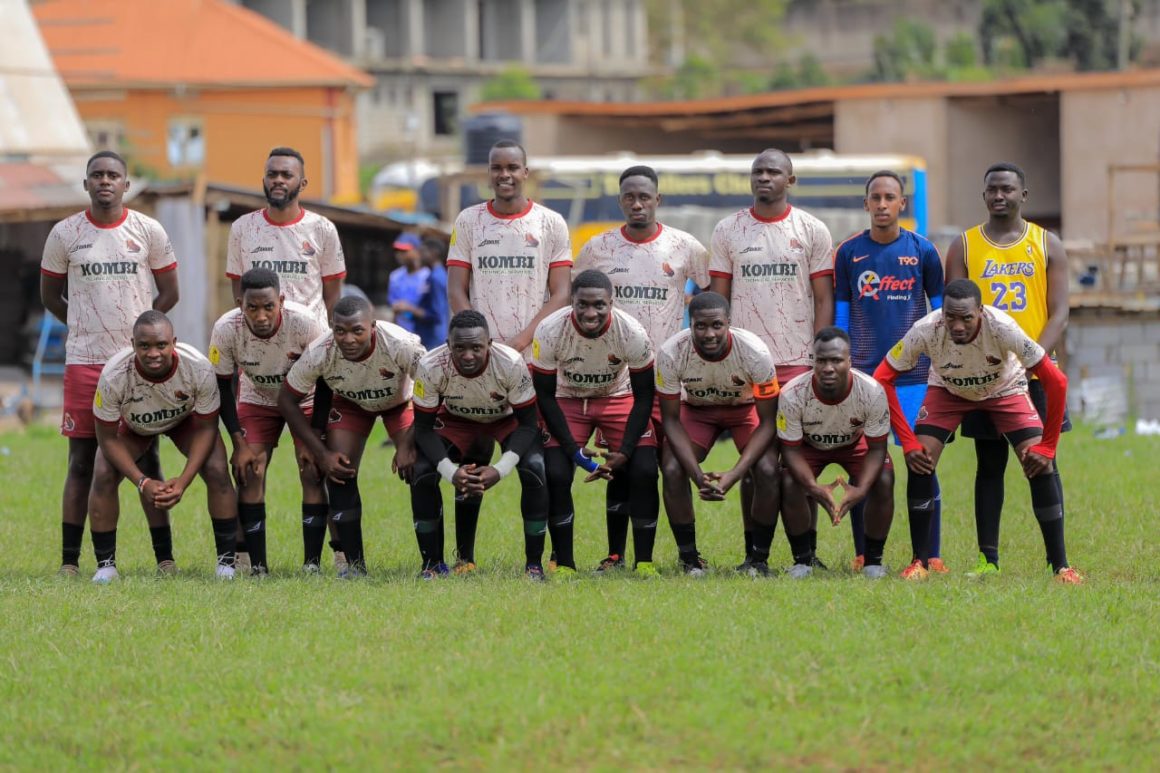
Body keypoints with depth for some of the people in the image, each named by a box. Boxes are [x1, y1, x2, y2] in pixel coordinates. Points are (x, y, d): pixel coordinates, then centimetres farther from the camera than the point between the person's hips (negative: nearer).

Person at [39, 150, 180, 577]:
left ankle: (164, 557, 7)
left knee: (147, 459, 3)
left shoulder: (148, 231, 2)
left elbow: (168, 293, 9)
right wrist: (89, 327, 3)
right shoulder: (65, 234, 2)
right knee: (81, 461, 1)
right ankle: (69, 560, 4)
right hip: (85, 361, 0)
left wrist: (138, 329, 1)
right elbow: (50, 295, 11)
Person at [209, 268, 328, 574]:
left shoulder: (304, 322, -34)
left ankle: (312, 563, -8)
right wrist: (239, 442, -15)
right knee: (248, 473, -11)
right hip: (257, 400, 2)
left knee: (312, 473, -14)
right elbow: (222, 386, -12)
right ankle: (257, 566, -4)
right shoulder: (226, 329, -29)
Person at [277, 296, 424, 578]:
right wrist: (321, 453, -20)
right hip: (349, 403, 2)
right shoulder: (319, 353, -35)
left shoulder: (402, 345, -40)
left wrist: (409, 445, -29)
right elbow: (287, 400, -18)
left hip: (400, 401, -1)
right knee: (338, 475, -11)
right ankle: (355, 564, 2)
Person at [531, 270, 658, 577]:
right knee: (555, 475, -19)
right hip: (568, 400, 0)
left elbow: (644, 398, -14)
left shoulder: (633, 333, -27)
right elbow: (545, 396, -16)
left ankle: (644, 562, -3)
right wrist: (573, 449, -23)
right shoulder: (550, 332, -27)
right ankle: (563, 563, -4)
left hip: (619, 398, 0)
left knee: (644, 472, -17)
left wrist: (624, 452, -23)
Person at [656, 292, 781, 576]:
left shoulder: (754, 352, -34)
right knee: (672, 470, -22)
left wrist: (734, 474, -35)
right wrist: (697, 475, -32)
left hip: (746, 408, -1)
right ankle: (689, 559, -6)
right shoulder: (671, 354, -31)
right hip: (697, 410, 1)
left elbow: (767, 422, -23)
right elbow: (671, 419, -19)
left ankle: (760, 560, -7)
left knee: (767, 471, -24)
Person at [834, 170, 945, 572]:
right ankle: (862, 556, 9)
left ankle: (931, 556, 2)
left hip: (914, 376, -1)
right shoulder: (849, 253, 5)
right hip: (863, 374, 1)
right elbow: (840, 317, 9)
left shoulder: (922, 251, 3)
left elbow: (942, 313, 9)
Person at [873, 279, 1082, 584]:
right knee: (920, 461, -18)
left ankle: (1060, 566, -6)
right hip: (947, 389, 1)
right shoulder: (926, 330, -35)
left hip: (1005, 388, -1)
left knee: (1040, 466, -16)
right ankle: (919, 562, -3)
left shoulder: (1002, 328, -39)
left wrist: (1047, 446, -28)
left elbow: (1056, 381, -32)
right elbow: (883, 378, -23)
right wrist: (908, 442, -27)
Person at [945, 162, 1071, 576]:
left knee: (1044, 465, 0)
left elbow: (1059, 314, 0)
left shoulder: (1048, 245, 5)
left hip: (1036, 374, 0)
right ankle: (987, 558, 7)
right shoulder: (964, 247, 6)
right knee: (989, 467, 4)